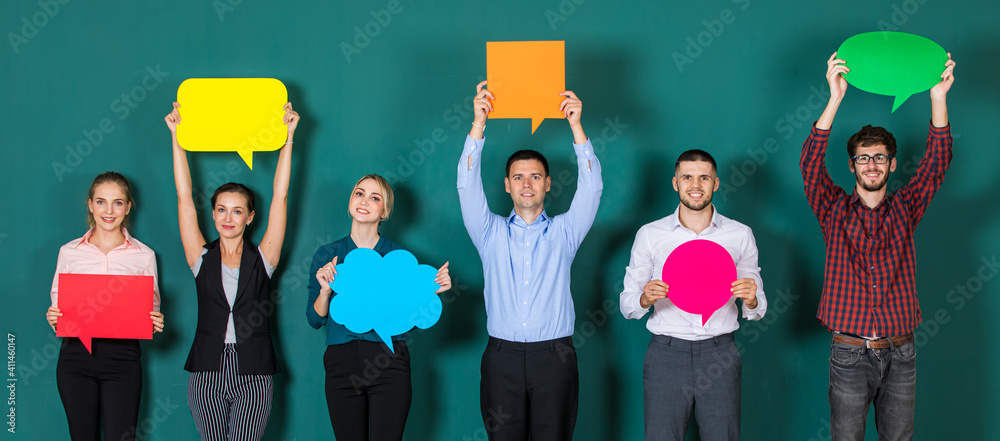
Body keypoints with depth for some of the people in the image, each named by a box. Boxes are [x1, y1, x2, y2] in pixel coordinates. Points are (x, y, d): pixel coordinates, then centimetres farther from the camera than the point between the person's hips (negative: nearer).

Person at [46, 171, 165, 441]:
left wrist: (154, 323, -10)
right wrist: (53, 318, -10)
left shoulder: (144, 255, 6)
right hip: (76, 356, 1)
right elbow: (58, 305, 12)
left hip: (122, 357, -1)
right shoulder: (69, 252, 8)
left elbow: (151, 312, 11)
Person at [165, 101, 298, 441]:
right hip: (208, 372, 2)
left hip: (253, 374, -1)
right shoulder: (202, 258, 7)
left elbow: (280, 198, 1)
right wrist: (177, 139, -1)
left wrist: (288, 137, -2)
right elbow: (185, 200, 2)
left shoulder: (262, 258, 5)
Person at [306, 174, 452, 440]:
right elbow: (315, 320, 7)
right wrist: (325, 290, -11)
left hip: (389, 364, -1)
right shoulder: (326, 256, 7)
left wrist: (433, 290, -9)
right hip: (342, 365, 1)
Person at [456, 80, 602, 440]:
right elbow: (468, 185, 0)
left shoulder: (564, 232, 11)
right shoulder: (490, 232, 12)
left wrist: (576, 126, -11)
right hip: (503, 356, 0)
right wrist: (478, 123, -11)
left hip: (554, 357, 0)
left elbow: (591, 188, -1)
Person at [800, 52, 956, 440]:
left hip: (899, 353, 2)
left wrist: (938, 97, -16)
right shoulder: (835, 210, 3)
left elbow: (936, 163, -2)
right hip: (850, 353, -2)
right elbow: (811, 163, -11)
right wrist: (836, 98, -21)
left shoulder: (903, 210, 9)